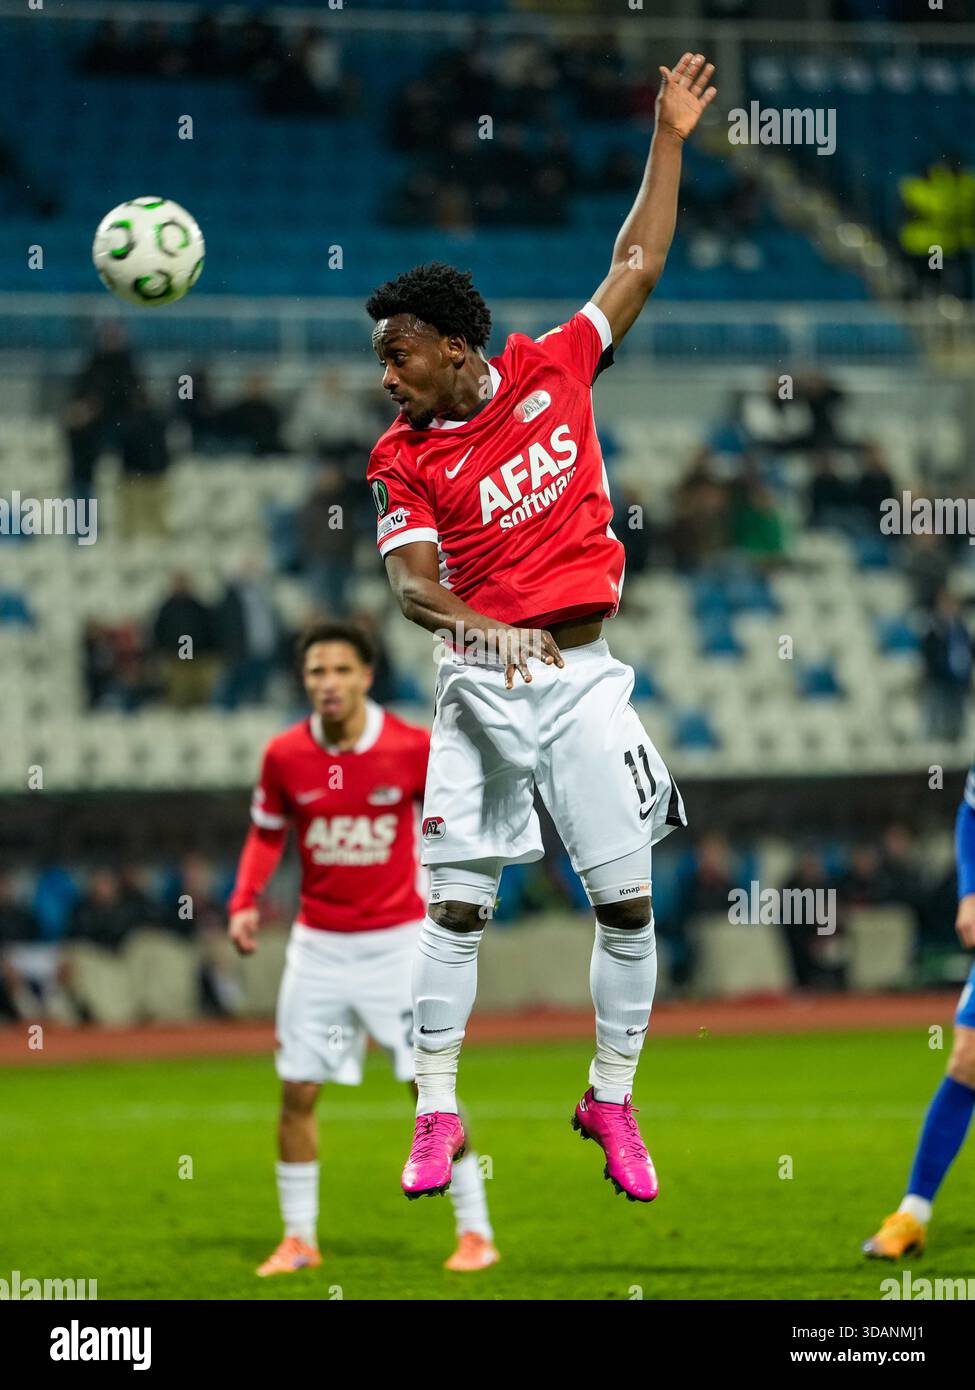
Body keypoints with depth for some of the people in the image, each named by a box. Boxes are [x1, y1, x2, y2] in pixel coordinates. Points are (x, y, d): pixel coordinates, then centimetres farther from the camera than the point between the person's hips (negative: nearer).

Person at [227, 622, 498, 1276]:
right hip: (319, 945, 2)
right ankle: (299, 1238, 13)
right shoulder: (285, 755, -4)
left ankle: (475, 1231, 6)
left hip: (396, 940, -2)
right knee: (297, 1091, 0)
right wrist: (245, 901, -2)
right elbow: (267, 834, 11)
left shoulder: (414, 748, -10)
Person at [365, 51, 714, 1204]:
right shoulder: (403, 460, -1)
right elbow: (411, 584, -12)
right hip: (478, 686, -1)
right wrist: (480, 624, -32)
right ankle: (437, 1117, 5)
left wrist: (670, 138, 4)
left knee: (626, 903, 0)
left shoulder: (551, 371, 2)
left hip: (582, 677, 1)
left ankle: (611, 1102, 15)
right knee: (455, 905, -4)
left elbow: (636, 266, 6)